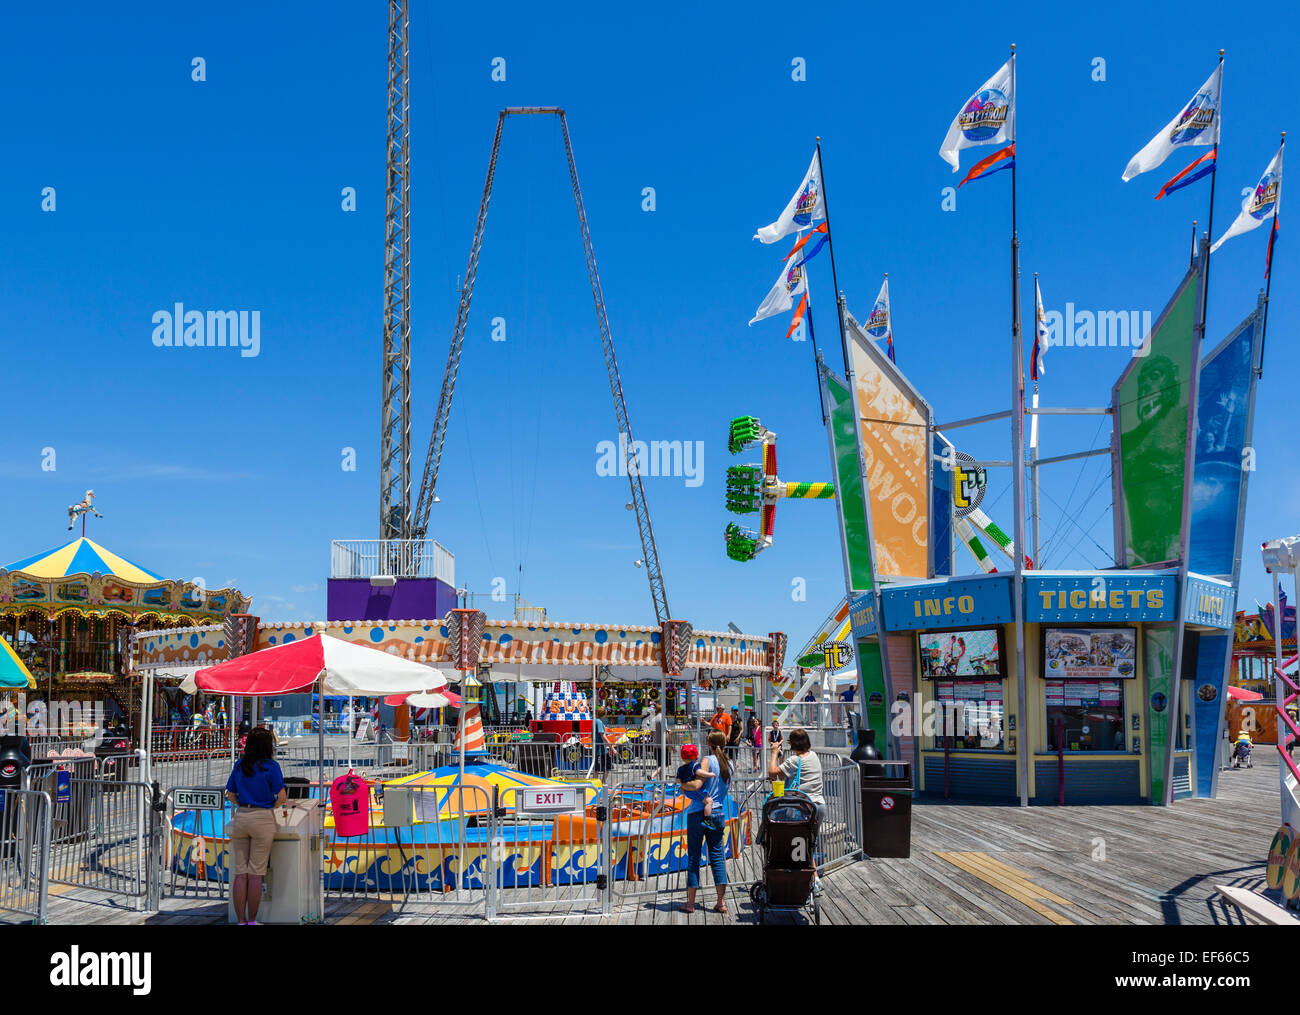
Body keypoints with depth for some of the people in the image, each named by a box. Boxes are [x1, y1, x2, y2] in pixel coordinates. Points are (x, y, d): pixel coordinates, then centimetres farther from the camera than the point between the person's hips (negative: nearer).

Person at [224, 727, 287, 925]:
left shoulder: (239, 765, 7)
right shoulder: (271, 766, -7)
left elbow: (230, 795, 10)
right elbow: (282, 797, -9)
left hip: (241, 818, 4)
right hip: (262, 819, -4)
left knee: (240, 872, 5)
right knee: (256, 873, 1)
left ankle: (241, 921, 6)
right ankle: (251, 921, 5)